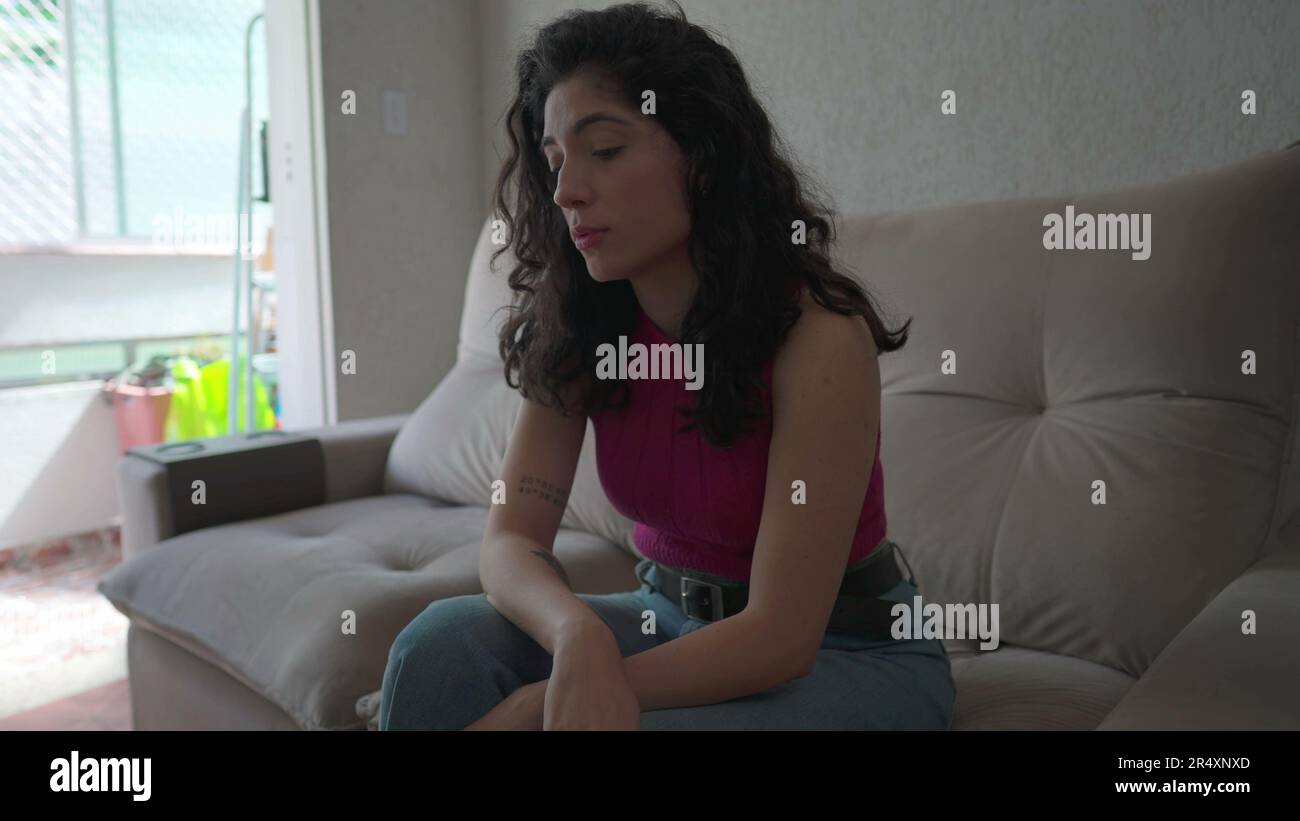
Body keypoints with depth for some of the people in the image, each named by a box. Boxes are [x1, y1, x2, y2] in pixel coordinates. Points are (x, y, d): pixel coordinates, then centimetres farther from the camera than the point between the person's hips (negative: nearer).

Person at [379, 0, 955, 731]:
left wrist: (532, 708, -28)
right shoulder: (577, 323, -7)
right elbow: (512, 540, -13)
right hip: (673, 621, 5)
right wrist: (580, 637, -36)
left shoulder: (820, 335, -24)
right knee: (443, 640, -19)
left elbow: (779, 637, -26)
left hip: (852, 651, -4)